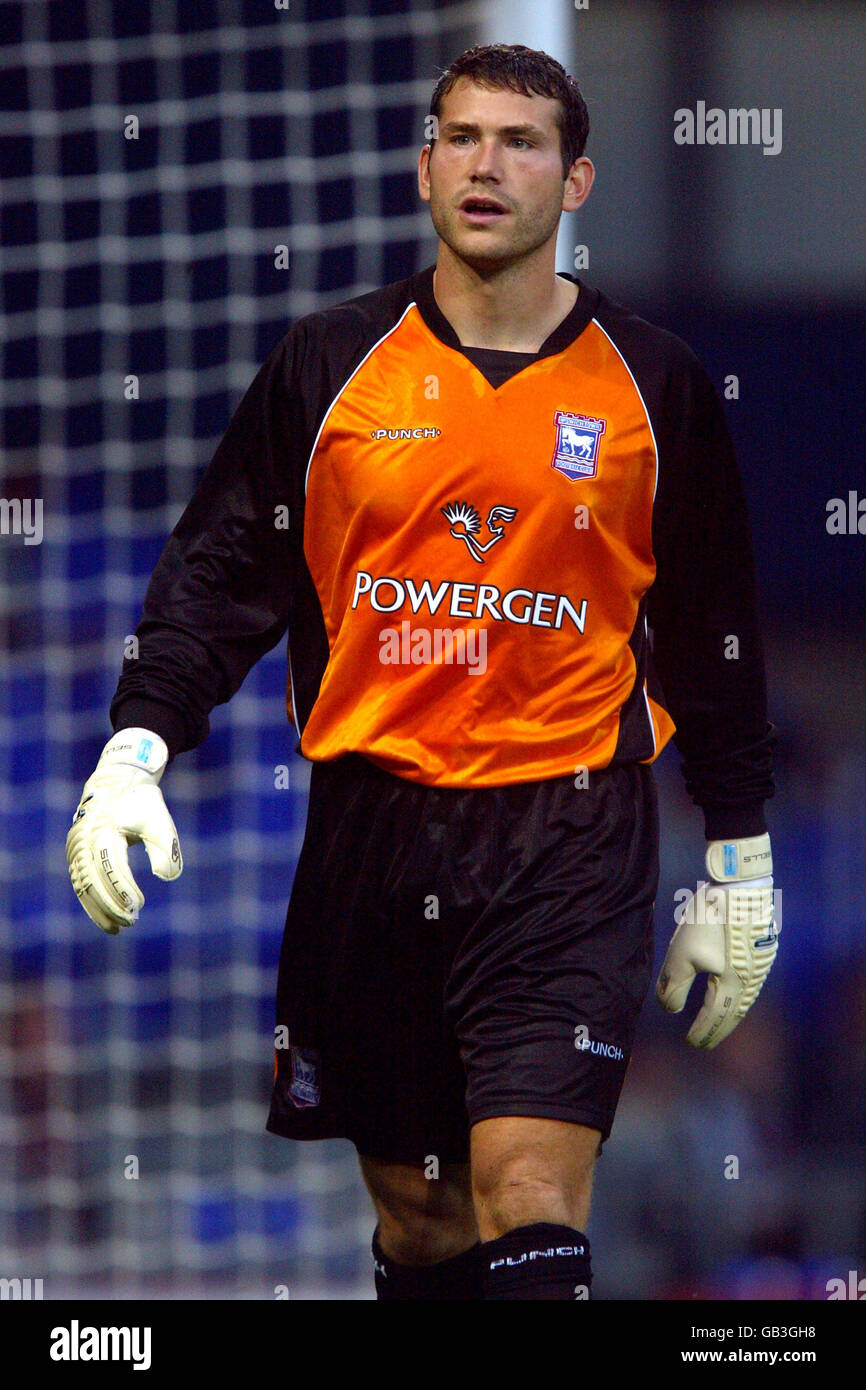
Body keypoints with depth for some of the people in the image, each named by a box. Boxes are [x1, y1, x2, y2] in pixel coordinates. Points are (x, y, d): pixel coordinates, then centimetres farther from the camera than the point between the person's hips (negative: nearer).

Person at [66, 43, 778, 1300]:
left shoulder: (655, 386, 3)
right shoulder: (326, 366, 4)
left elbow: (713, 633, 10)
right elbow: (218, 574, 7)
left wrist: (740, 866, 12)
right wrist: (136, 747, -8)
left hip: (569, 837, -2)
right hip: (374, 826, 2)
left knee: (530, 1206, -17)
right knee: (418, 1219, 10)